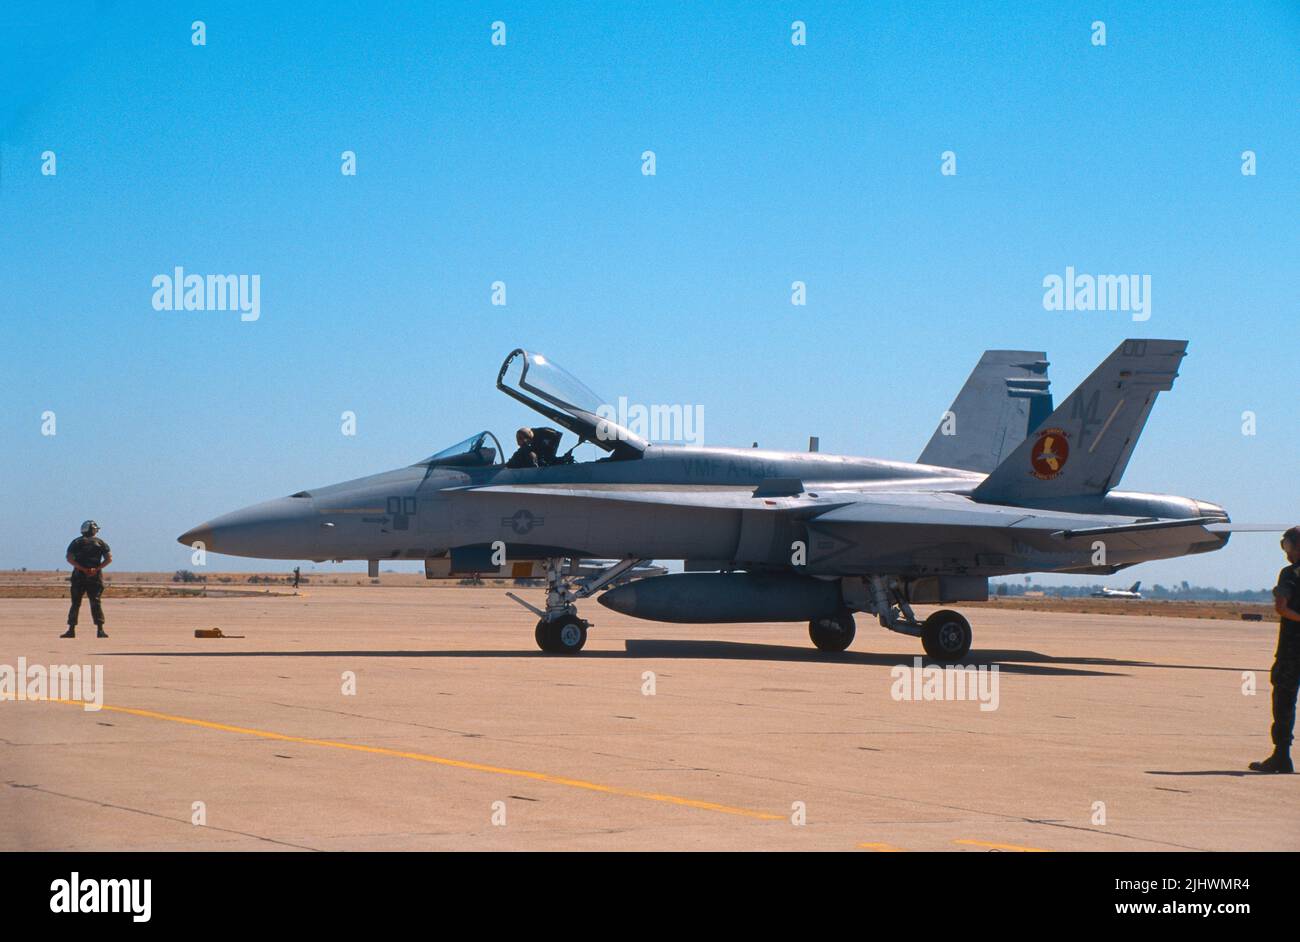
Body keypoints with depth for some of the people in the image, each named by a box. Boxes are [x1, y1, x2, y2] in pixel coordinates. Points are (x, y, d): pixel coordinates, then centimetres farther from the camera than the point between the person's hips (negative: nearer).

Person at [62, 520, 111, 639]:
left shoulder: (76, 542, 6)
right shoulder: (100, 543, 6)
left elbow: (69, 558, -8)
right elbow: (109, 558, -4)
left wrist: (82, 569, -10)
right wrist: (97, 568, -8)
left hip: (79, 576, 0)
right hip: (95, 576, 0)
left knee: (75, 603, 5)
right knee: (96, 603, 2)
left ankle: (71, 629, 2)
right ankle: (100, 630, -6)